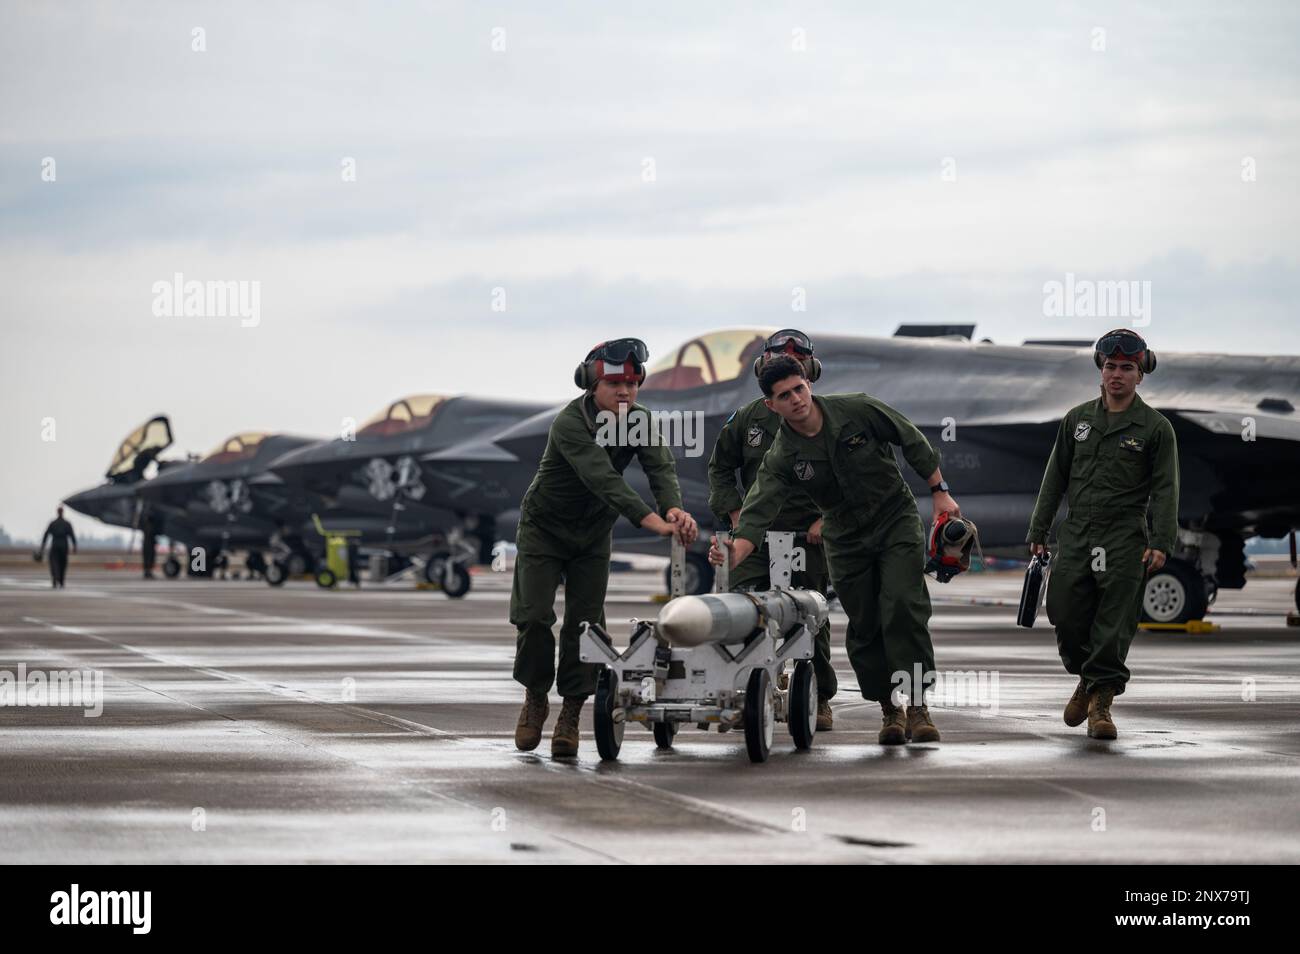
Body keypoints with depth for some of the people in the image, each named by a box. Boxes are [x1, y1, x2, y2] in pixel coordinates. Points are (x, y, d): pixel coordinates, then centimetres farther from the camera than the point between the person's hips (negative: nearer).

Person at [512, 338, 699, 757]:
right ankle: (535, 699, 13)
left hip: (593, 533, 4)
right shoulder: (570, 422, -30)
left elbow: (661, 466, -26)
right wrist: (655, 522, -52)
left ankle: (571, 715, 3)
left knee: (585, 621, -3)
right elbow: (603, 479, -41)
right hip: (544, 528, -4)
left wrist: (674, 508, -49)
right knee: (533, 615, -9)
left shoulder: (640, 420, -11)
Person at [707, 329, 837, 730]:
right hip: (756, 534, 1)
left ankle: (820, 700, 11)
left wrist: (826, 517, -6)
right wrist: (733, 511, 5)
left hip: (808, 535, -1)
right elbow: (719, 466, 19)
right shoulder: (748, 418, 11)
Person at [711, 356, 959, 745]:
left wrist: (940, 491, -2)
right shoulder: (781, 458, -14)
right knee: (864, 627, 1)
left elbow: (913, 442, -3)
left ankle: (917, 705, -14)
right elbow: (758, 513, -23)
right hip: (847, 540, 2)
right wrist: (733, 556, -41)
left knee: (903, 608, -17)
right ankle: (890, 709, 15)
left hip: (896, 520, -2)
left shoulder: (859, 410, -15)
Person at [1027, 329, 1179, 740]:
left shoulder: (1155, 427, 2)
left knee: (1114, 625, -6)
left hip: (1125, 540, -3)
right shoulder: (1077, 419, 13)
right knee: (1065, 614, -2)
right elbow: (1055, 478, 16)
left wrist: (1161, 542, -14)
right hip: (1077, 533, 3)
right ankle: (1087, 679, 24)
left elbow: (1165, 489, -3)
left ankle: (1101, 700, 2)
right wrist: (1038, 530, 11)